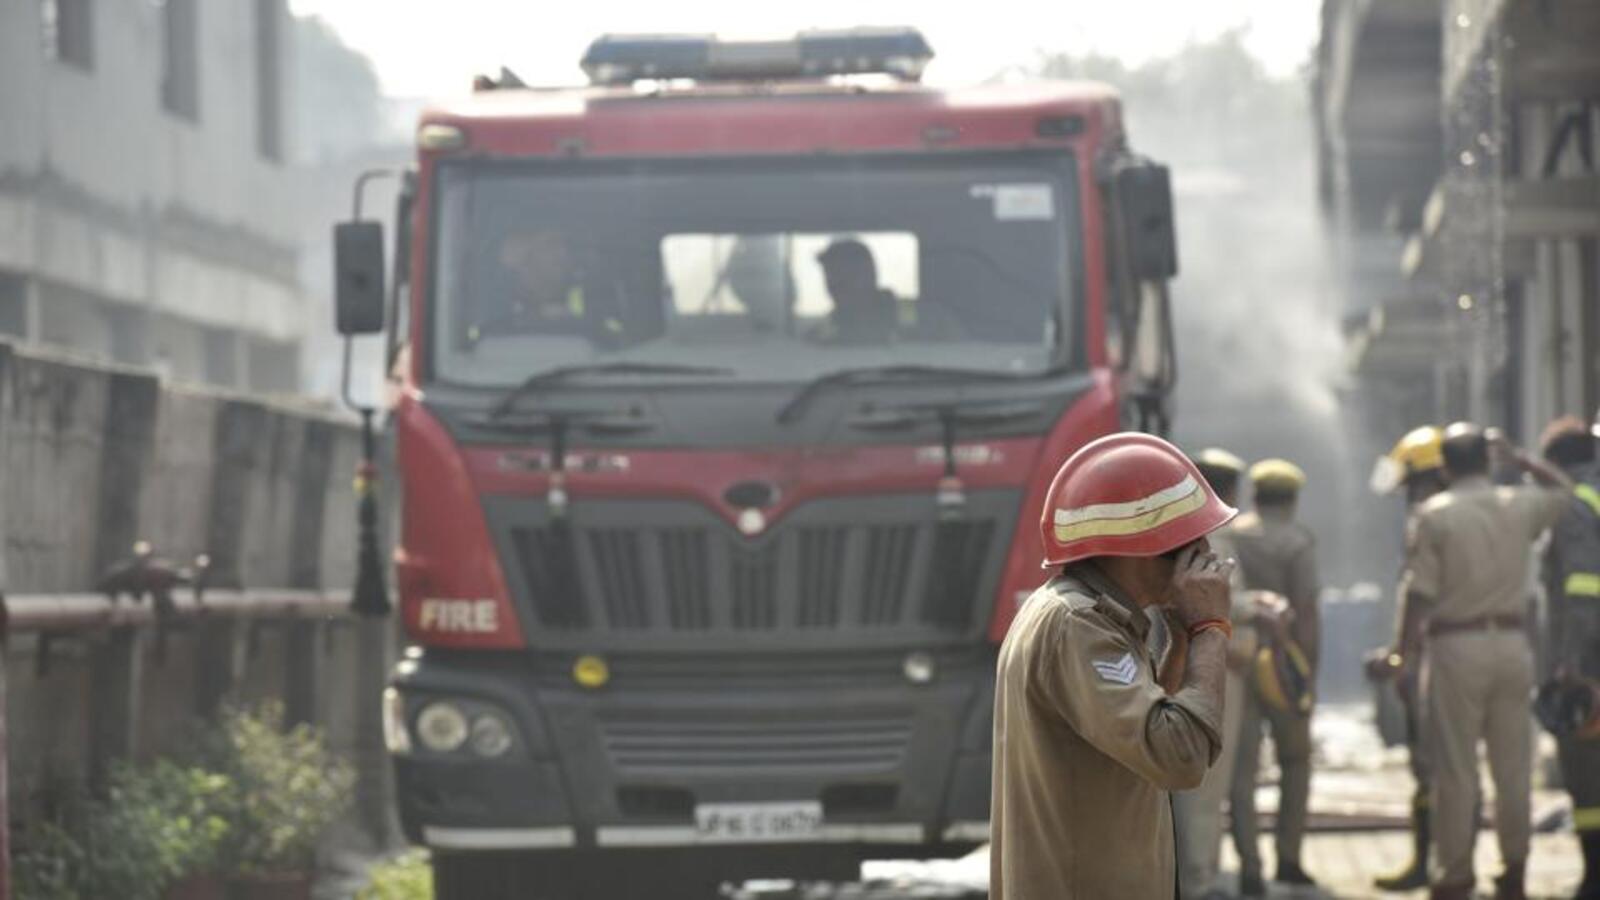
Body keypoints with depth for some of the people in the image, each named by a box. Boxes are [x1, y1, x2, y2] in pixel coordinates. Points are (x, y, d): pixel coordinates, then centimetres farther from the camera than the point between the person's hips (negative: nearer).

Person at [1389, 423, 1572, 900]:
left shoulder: (1433, 515, -8)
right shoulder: (1519, 506, 3)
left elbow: (1420, 593, -11)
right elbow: (1562, 488, 25)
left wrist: (1401, 651, -4)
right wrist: (1517, 456, 29)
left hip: (1456, 646, -3)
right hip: (1512, 643, 3)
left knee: (1456, 769, 0)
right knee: (1513, 766, 11)